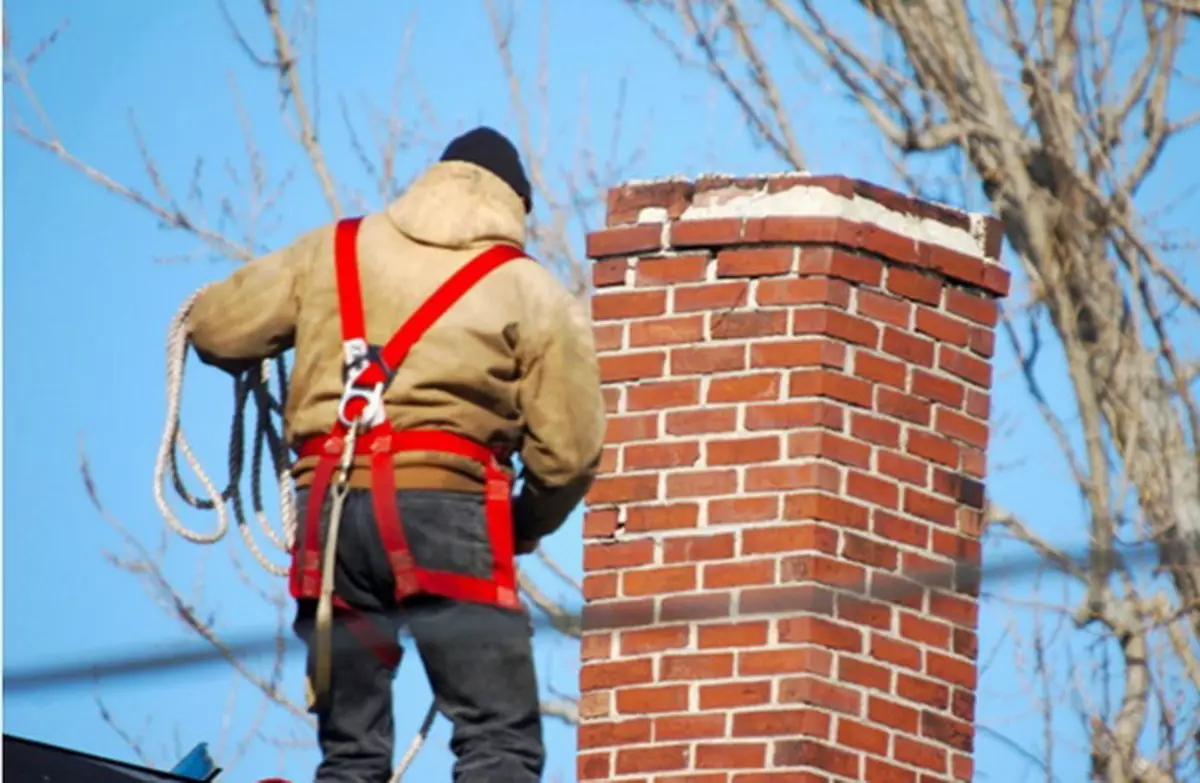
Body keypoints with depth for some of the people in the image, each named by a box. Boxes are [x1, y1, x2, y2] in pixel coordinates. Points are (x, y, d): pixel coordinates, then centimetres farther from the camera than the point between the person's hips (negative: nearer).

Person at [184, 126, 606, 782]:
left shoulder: (330, 252, 14)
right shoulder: (532, 292, 7)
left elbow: (214, 329, 14)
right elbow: (567, 451, 2)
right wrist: (525, 529, 21)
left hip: (331, 507, 4)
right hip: (444, 506, -4)